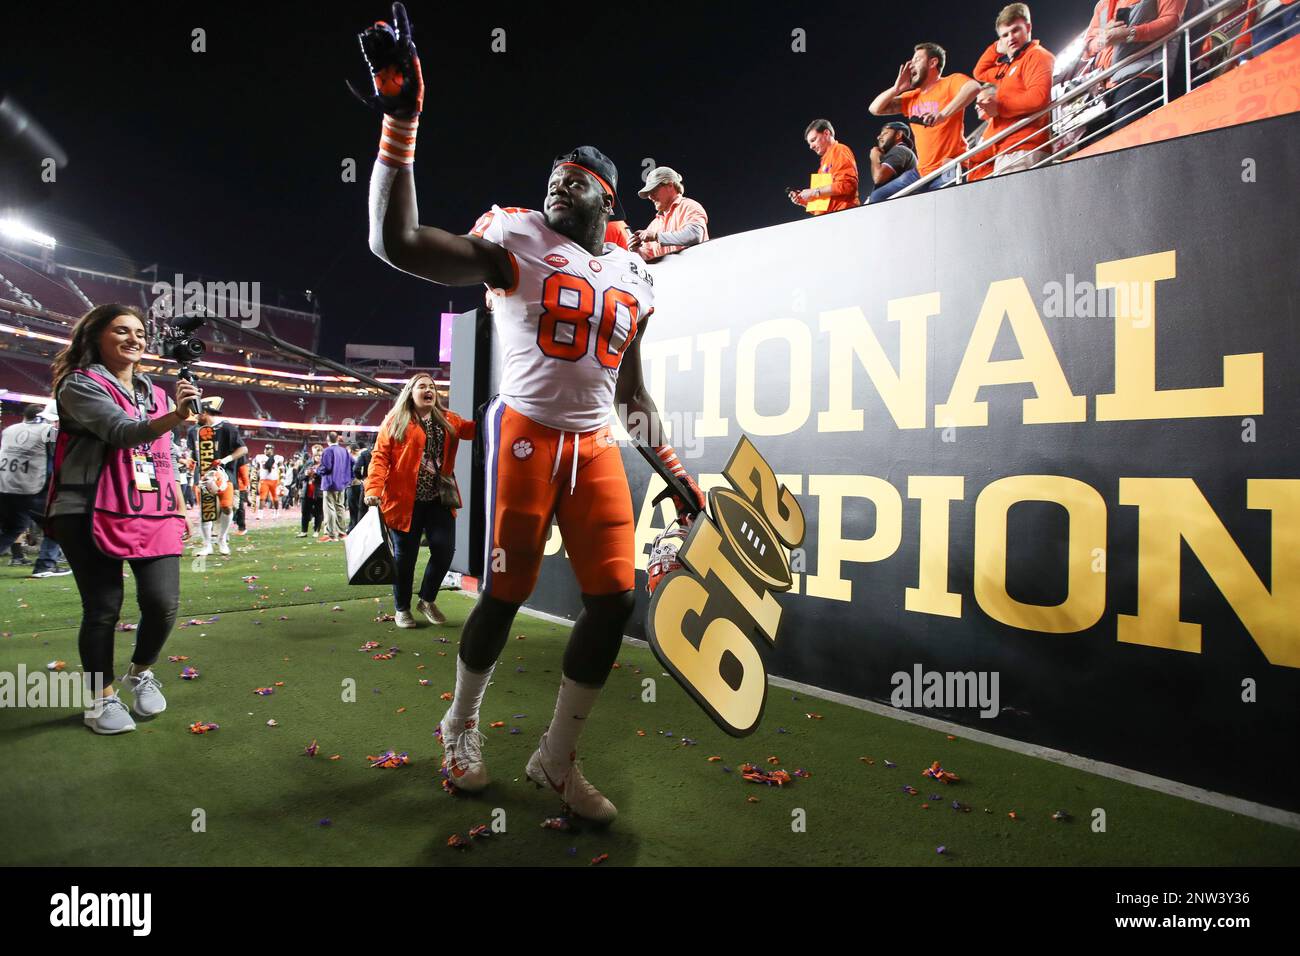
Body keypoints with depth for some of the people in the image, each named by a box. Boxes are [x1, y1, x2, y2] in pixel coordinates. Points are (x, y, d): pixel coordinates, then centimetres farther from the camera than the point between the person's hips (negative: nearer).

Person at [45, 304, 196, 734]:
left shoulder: (154, 394, 15)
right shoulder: (79, 387, -4)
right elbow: (122, 433, -23)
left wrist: (179, 507, 17)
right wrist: (174, 417, -40)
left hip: (153, 516, 5)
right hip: (90, 516, -4)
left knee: (163, 603, -5)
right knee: (103, 608, 0)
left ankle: (141, 674, 24)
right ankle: (102, 699, 20)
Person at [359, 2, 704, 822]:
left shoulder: (633, 279, 14)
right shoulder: (515, 241, -1)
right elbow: (395, 242, -15)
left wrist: (677, 474, 14)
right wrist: (401, 118, -17)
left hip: (597, 449, 5)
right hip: (526, 436, -5)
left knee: (616, 599, 1)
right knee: (505, 596, 1)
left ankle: (558, 759, 20)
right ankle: (462, 724, 33)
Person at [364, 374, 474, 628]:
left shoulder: (449, 420, 14)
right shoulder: (394, 421, 2)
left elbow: (473, 429, 2)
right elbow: (380, 457, -5)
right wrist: (374, 489, -18)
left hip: (440, 499, 3)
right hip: (405, 500, -3)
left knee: (445, 550, -1)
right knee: (405, 556, 5)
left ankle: (427, 600, 23)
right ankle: (401, 608, 24)